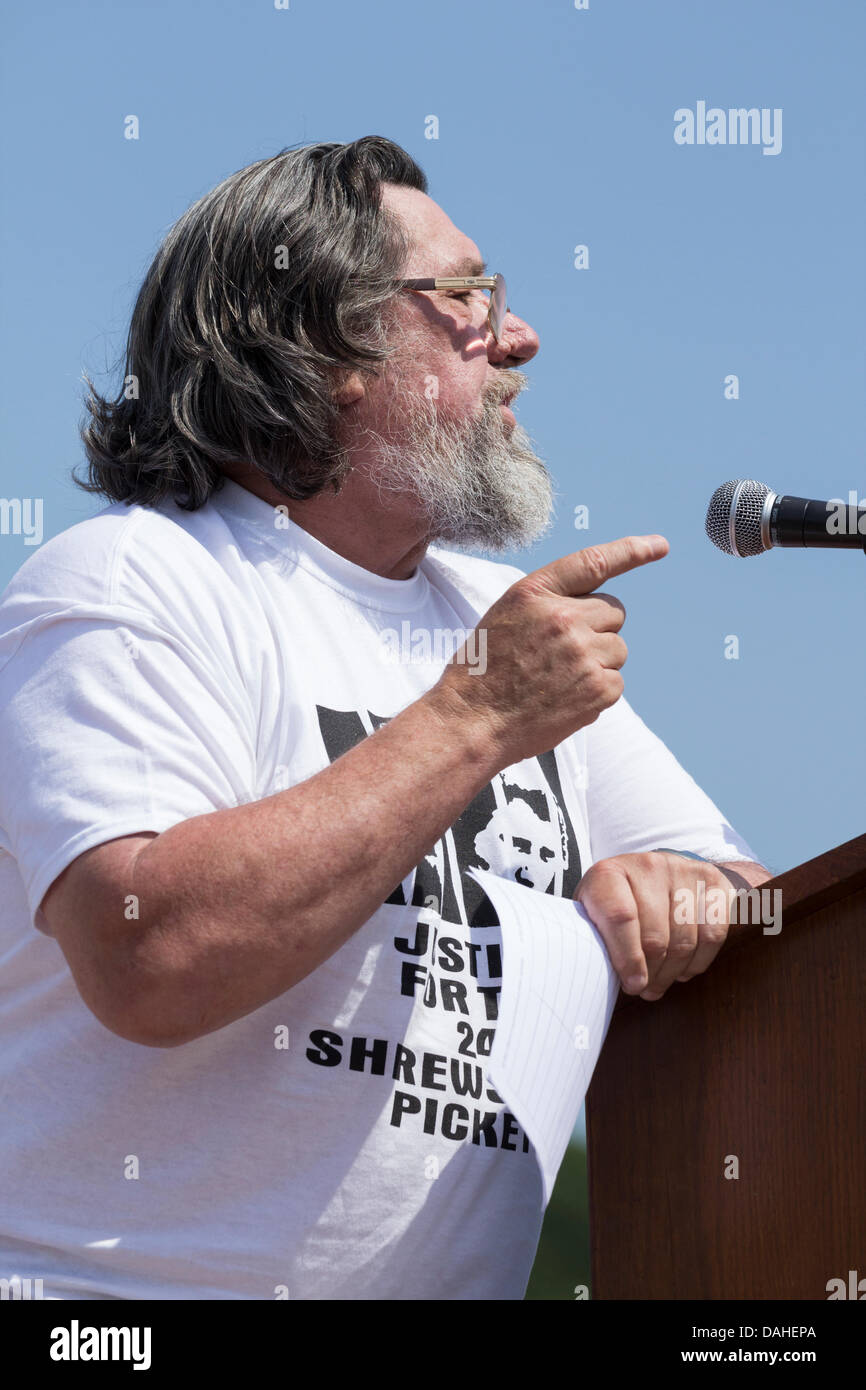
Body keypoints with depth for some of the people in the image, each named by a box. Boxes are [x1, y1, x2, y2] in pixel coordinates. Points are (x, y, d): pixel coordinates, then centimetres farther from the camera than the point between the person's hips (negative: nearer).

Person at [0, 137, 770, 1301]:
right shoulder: (124, 585, -4)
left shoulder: (503, 617, 16)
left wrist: (674, 895, -4)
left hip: (460, 1279, 7)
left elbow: (758, 903, 19)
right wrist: (474, 718, -14)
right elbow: (147, 960, -19)